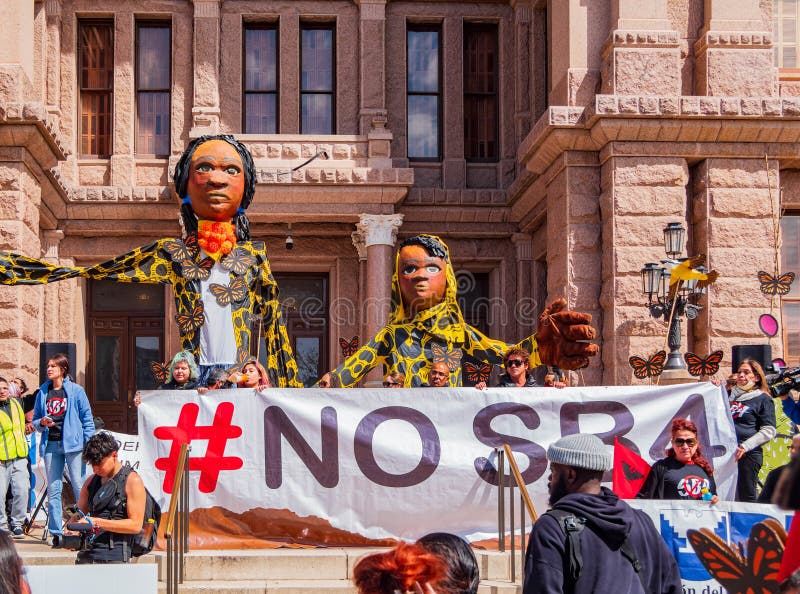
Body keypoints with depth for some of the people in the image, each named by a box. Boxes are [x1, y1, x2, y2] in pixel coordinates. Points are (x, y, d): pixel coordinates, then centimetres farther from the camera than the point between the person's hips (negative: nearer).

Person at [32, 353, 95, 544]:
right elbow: (35, 421, 18)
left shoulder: (76, 391, 1)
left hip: (73, 444, -4)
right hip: (51, 445, 4)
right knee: (53, 489, 5)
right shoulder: (42, 392, 12)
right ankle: (56, 532, 9)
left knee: (80, 487, -5)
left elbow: (87, 419, 1)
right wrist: (42, 423, -5)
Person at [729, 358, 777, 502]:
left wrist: (745, 446, -16)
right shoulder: (730, 395, 16)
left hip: (749, 455, -5)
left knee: (747, 496, -4)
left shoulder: (763, 399, 2)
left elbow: (769, 431, -6)